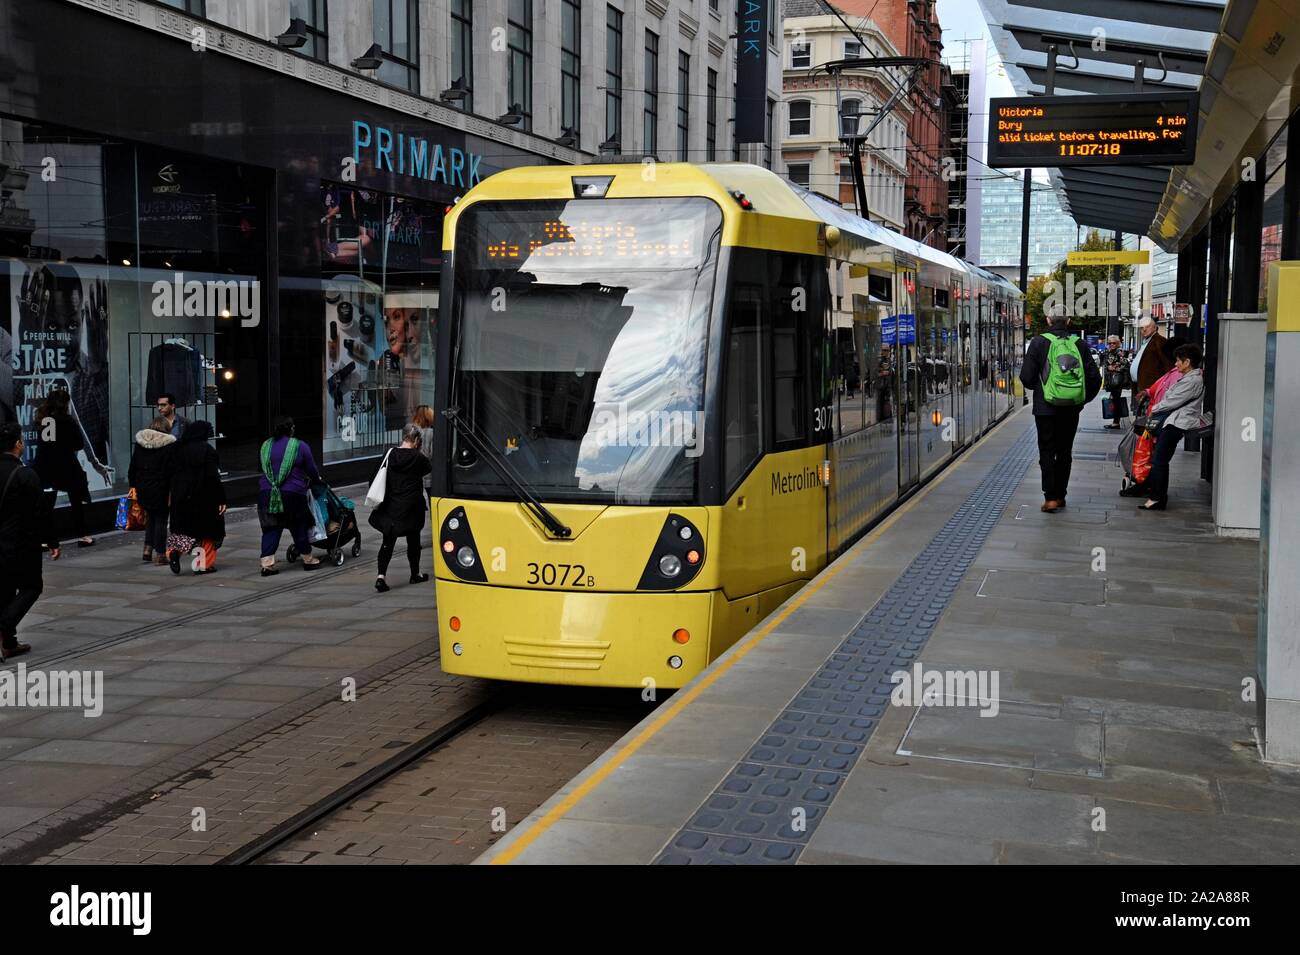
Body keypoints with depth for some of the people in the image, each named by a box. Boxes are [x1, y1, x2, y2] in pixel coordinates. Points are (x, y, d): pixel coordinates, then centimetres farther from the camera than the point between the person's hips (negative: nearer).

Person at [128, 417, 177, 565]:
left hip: (143, 487, 5)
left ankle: (148, 550, 13)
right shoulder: (169, 444, -9)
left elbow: (132, 467, 10)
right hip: (160, 489, -5)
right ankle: (160, 554, 4)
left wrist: (133, 486, 16)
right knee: (161, 519, 3)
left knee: (151, 518, 20)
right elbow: (171, 470, -12)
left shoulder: (140, 442, 6)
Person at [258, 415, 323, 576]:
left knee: (270, 528, 6)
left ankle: (267, 563, -3)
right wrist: (317, 480, 22)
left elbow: (265, 469, 17)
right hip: (292, 494, -4)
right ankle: (308, 560, 22)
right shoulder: (300, 446, -5)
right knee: (299, 527, 9)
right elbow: (312, 470, 2)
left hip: (266, 493, 4)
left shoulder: (266, 445, 9)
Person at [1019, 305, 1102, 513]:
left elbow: (1026, 377, -8)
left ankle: (1050, 497, -7)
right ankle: (1060, 496, 18)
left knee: (1047, 452, 1)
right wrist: (1082, 400, 15)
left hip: (1046, 408, -3)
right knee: (1064, 452, 13)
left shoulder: (1038, 342, -8)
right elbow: (1094, 377, 1)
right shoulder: (1079, 344, 1)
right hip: (1071, 410, 3)